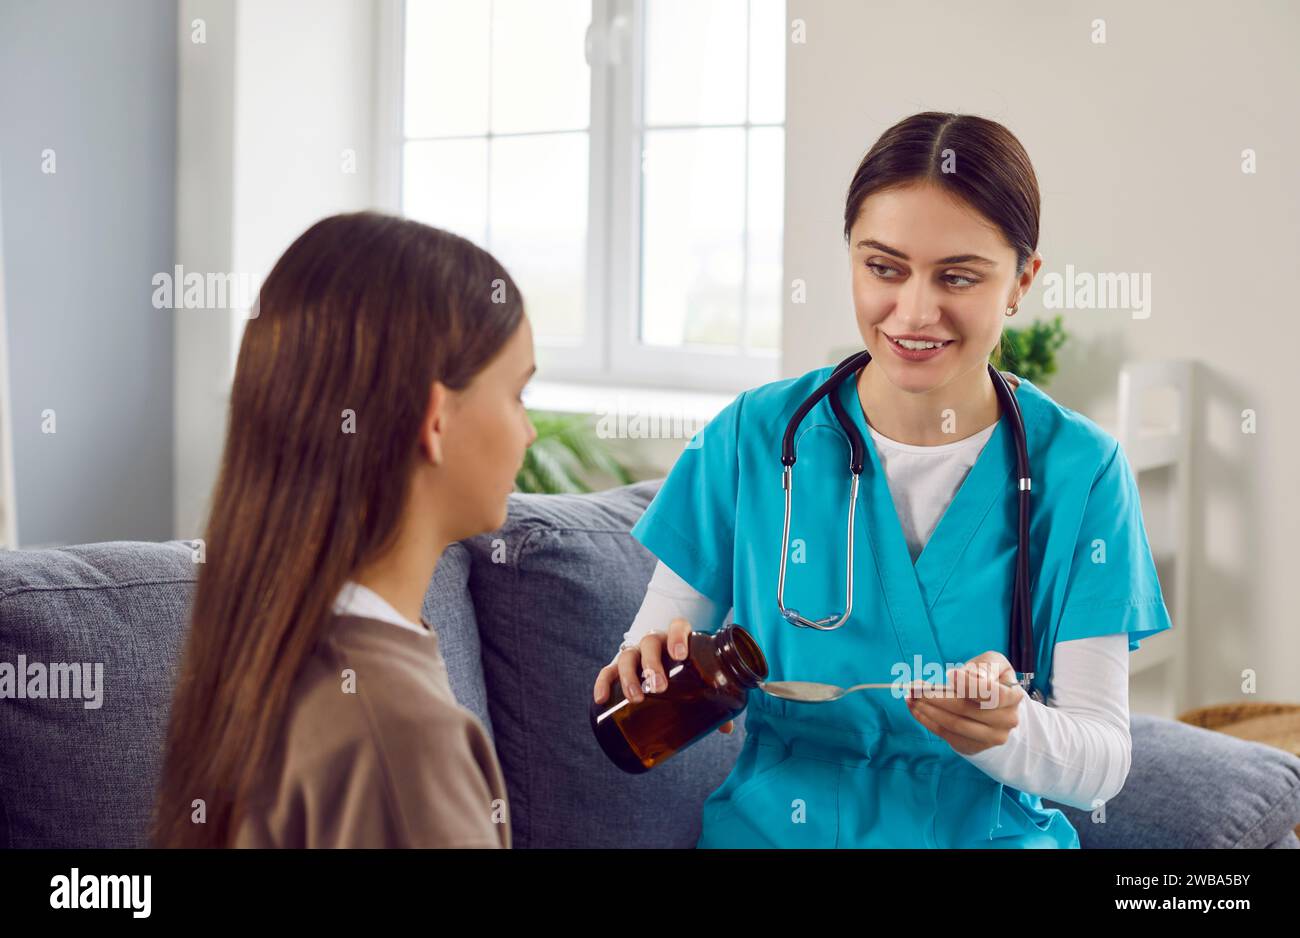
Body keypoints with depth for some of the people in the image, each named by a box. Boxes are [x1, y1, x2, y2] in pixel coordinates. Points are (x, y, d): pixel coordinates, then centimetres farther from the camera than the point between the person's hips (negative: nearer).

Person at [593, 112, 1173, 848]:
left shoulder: (1080, 470, -3)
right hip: (773, 828, 2)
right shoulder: (754, 438, -1)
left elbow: (1104, 761, -6)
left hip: (991, 833, -1)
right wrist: (651, 668, -19)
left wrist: (1007, 730, -25)